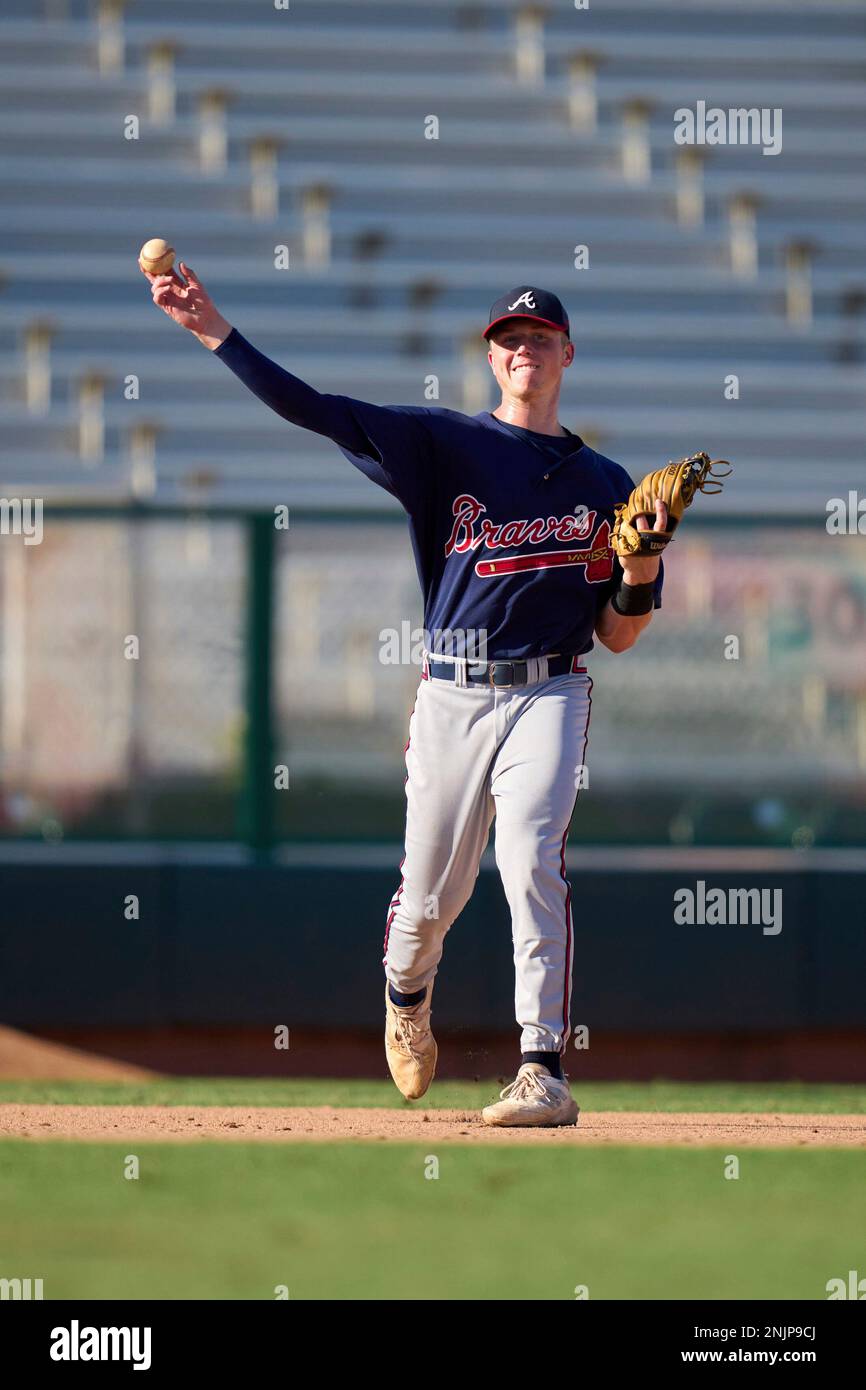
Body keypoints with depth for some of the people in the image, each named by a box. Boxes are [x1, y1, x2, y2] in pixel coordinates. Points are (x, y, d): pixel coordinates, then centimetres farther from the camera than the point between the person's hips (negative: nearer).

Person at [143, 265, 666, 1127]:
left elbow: (617, 636, 11)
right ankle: (406, 996, 43)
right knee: (429, 894, 7)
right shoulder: (443, 445, 5)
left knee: (532, 861, -22)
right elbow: (315, 410, -6)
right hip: (451, 699, 1)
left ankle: (544, 1071, -24)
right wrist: (214, 332, -15)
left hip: (547, 693, -1)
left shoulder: (605, 486, 10)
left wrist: (643, 571, -11)